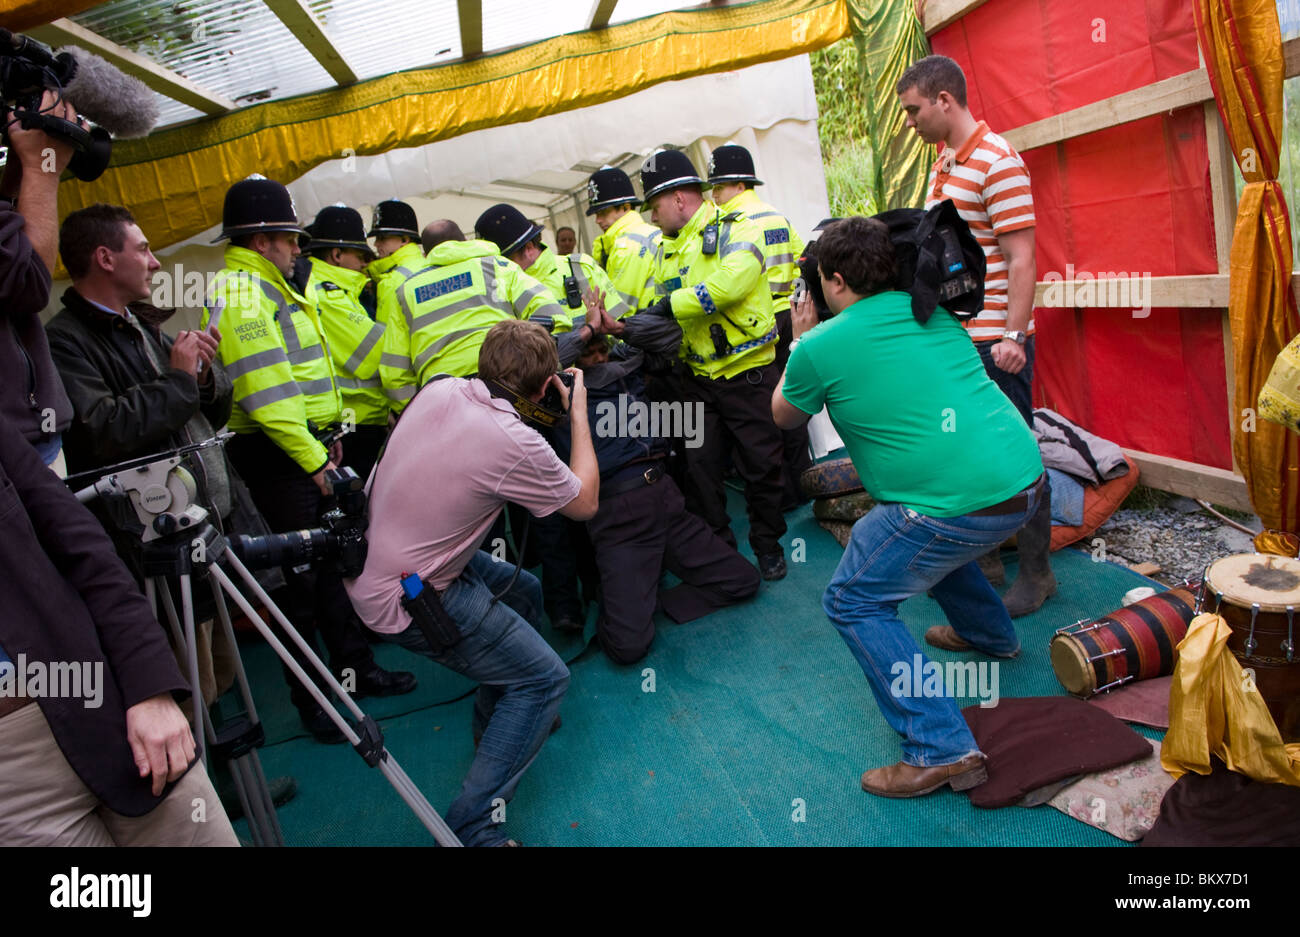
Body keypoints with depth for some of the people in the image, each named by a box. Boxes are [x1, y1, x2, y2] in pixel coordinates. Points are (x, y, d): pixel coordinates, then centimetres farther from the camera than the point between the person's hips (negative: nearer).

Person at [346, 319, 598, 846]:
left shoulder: (439, 390, -4)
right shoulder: (515, 444, -25)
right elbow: (585, 502, -5)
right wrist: (579, 415, 2)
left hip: (366, 560, 9)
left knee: (524, 592, 23)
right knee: (546, 679, -1)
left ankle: (495, 722, 41)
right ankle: (471, 830, 3)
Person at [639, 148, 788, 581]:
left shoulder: (735, 231, -8)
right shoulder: (666, 249, 13)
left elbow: (729, 283, -26)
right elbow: (659, 305, 11)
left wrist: (671, 304, -23)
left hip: (747, 371, -6)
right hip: (698, 378, 6)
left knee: (760, 463, 4)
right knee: (699, 466, 8)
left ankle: (767, 543, 23)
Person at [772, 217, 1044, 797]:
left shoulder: (822, 345, -6)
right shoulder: (932, 312, 13)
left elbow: (784, 415, 15)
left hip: (964, 502, -8)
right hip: (1026, 478, 8)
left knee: (853, 600, 4)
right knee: (930, 533, 35)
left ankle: (943, 750, 0)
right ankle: (990, 634, 54)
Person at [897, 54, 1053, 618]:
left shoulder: (998, 162, -13)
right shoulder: (942, 162, 14)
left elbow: (1021, 259, -17)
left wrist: (1014, 336, -22)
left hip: (994, 339, -8)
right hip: (950, 335, 8)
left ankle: (1036, 572, 15)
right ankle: (983, 560, 27)